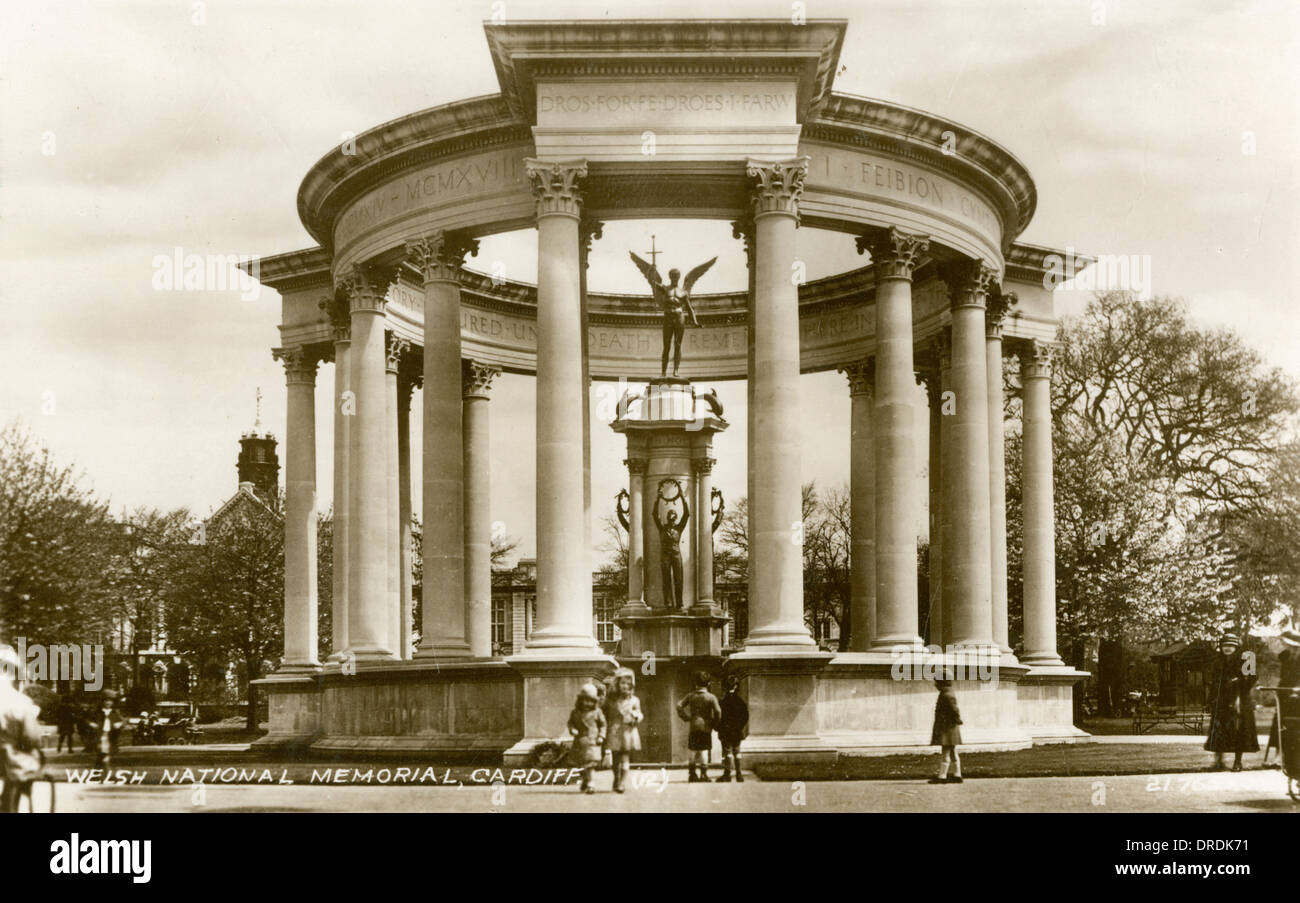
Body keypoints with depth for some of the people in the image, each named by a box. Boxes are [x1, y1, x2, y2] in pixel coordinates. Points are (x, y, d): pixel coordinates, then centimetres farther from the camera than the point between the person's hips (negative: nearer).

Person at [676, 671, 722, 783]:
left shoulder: (690, 696, 3)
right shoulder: (711, 697, -6)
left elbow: (679, 706, -1)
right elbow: (717, 712, -15)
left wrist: (686, 718, 6)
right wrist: (714, 724, -2)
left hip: (694, 727, 2)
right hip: (706, 727, -2)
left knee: (694, 752, 11)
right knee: (704, 751, 2)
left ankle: (694, 774, 13)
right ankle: (704, 774, -1)